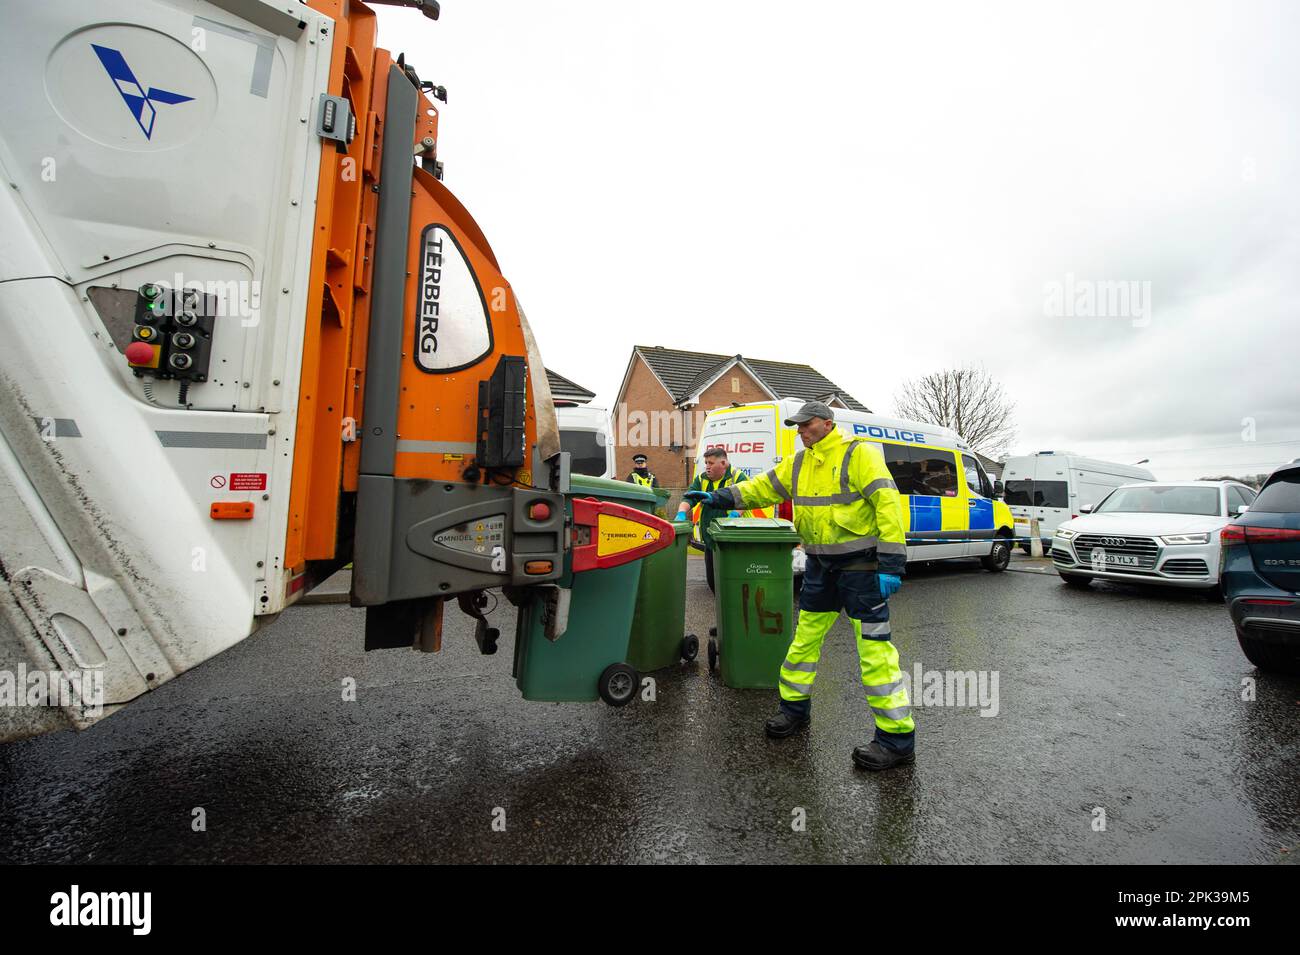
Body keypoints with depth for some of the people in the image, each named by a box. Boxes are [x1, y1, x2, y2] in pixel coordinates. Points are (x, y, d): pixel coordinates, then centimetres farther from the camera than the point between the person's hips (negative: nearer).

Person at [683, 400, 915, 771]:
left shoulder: (859, 454, -12)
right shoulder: (798, 463, 10)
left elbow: (887, 504, -17)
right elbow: (764, 487, 14)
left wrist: (891, 564, -22)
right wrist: (719, 498, 5)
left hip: (861, 563, -7)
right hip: (820, 564, 7)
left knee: (874, 648, -5)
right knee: (805, 636, 14)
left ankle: (897, 738, 9)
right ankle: (795, 706, 32)